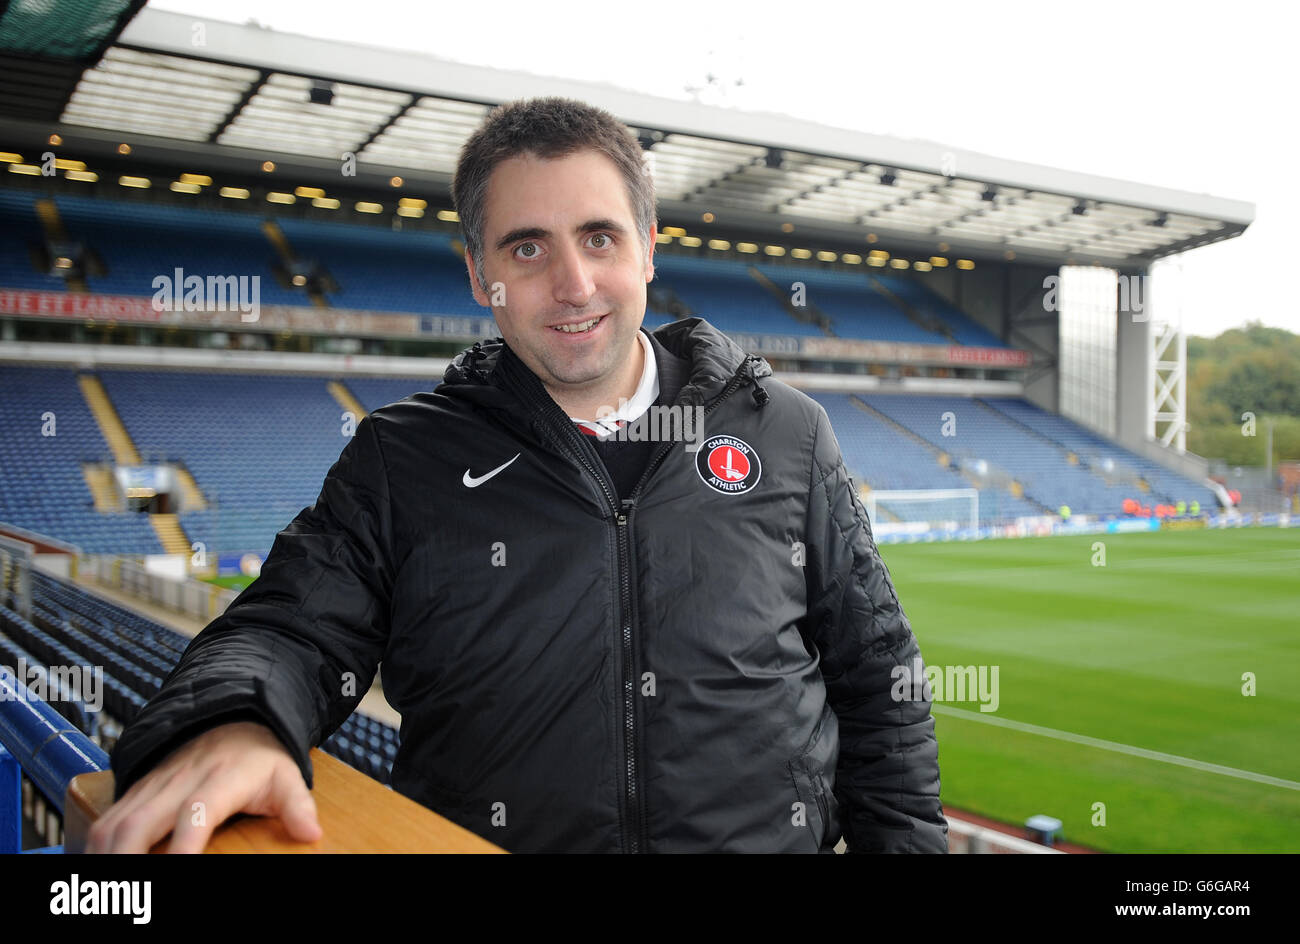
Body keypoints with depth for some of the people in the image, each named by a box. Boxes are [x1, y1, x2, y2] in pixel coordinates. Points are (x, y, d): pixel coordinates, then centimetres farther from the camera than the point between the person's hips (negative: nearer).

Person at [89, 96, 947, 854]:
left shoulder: (788, 435, 11)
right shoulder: (401, 459, 10)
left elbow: (877, 674, 14)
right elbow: (292, 631, 1)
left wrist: (904, 840, 6)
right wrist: (228, 726, -23)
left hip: (774, 837, 1)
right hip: (473, 837, 0)